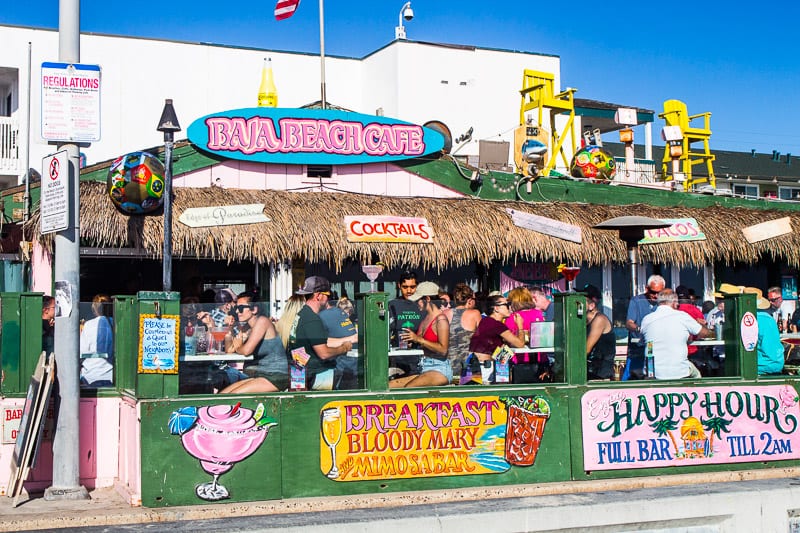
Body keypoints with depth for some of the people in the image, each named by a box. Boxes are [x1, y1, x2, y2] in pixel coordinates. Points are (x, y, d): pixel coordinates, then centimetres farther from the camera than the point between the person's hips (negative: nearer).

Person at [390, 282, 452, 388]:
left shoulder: (441, 319, -10)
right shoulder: (425, 319, 15)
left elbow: (443, 349, -18)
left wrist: (419, 339, -19)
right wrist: (410, 338, 5)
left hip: (439, 370, -9)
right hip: (423, 369, 9)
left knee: (408, 388, -33)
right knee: (387, 386, -7)